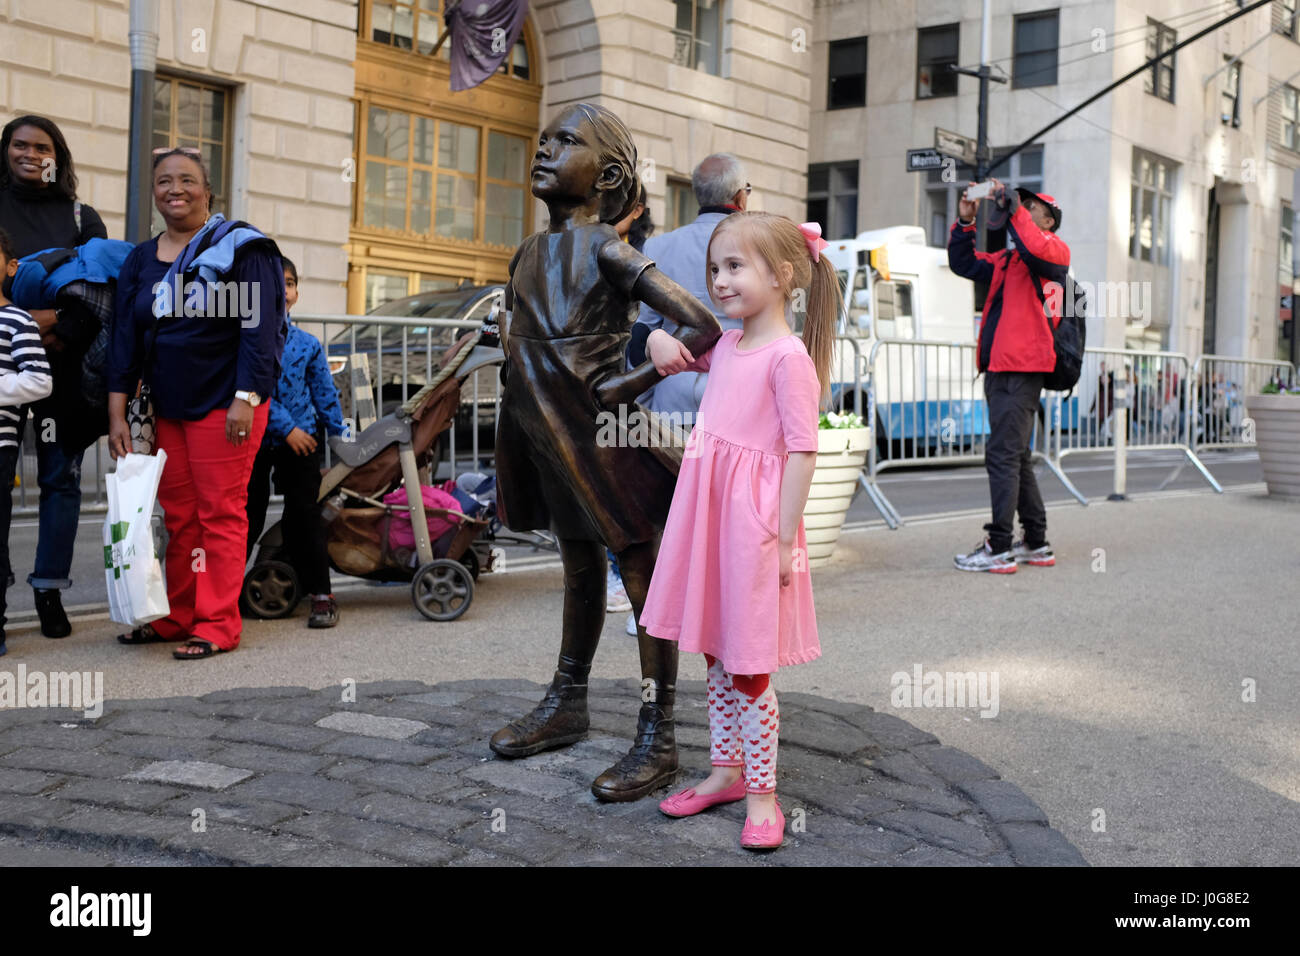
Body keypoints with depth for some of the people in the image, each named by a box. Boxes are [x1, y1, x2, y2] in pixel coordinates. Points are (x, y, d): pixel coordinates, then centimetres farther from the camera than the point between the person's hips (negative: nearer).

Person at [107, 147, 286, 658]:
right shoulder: (140, 260, 13)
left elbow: (258, 326, -11)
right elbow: (125, 337, 10)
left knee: (221, 514, -4)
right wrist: (117, 413, 3)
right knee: (178, 515, 10)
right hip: (168, 409, 6)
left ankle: (218, 625, 2)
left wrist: (246, 398, -19)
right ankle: (178, 617, 20)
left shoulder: (239, 248, -4)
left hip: (224, 404, -6)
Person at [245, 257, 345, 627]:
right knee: (248, 514, 6)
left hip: (301, 439, 1)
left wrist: (340, 436, 8)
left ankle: (321, 593, 7)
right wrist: (286, 427, -17)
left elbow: (324, 393, 9)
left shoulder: (308, 344, 4)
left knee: (304, 515, 1)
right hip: (255, 438, -1)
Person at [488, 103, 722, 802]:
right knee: (579, 568, 20)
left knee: (643, 576, 0)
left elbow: (702, 329, -20)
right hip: (546, 438, 8)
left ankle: (657, 737, 7)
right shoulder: (529, 254, 11)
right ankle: (566, 705, 33)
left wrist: (627, 386, -16)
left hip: (598, 436, -8)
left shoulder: (608, 251, -12)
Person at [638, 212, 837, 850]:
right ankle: (726, 771, 29)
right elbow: (676, 349, 31)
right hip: (710, 512, 8)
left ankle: (761, 794, 13)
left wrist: (784, 540, -18)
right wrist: (661, 340, 6)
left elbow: (802, 450, -16)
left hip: (754, 522, -8)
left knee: (748, 666, 0)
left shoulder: (788, 355, -13)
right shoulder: (724, 346, 11)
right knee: (716, 656, 16)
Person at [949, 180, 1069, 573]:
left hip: (1021, 370, -9)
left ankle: (999, 548, -10)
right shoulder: (1007, 258, 23)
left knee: (1003, 456, -12)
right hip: (1000, 368, 9)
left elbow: (1035, 248, -23)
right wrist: (964, 223, 13)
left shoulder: (1055, 249, 0)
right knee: (1017, 458, 13)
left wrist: (1012, 206, -16)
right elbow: (963, 263, 25)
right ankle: (1037, 545, 21)